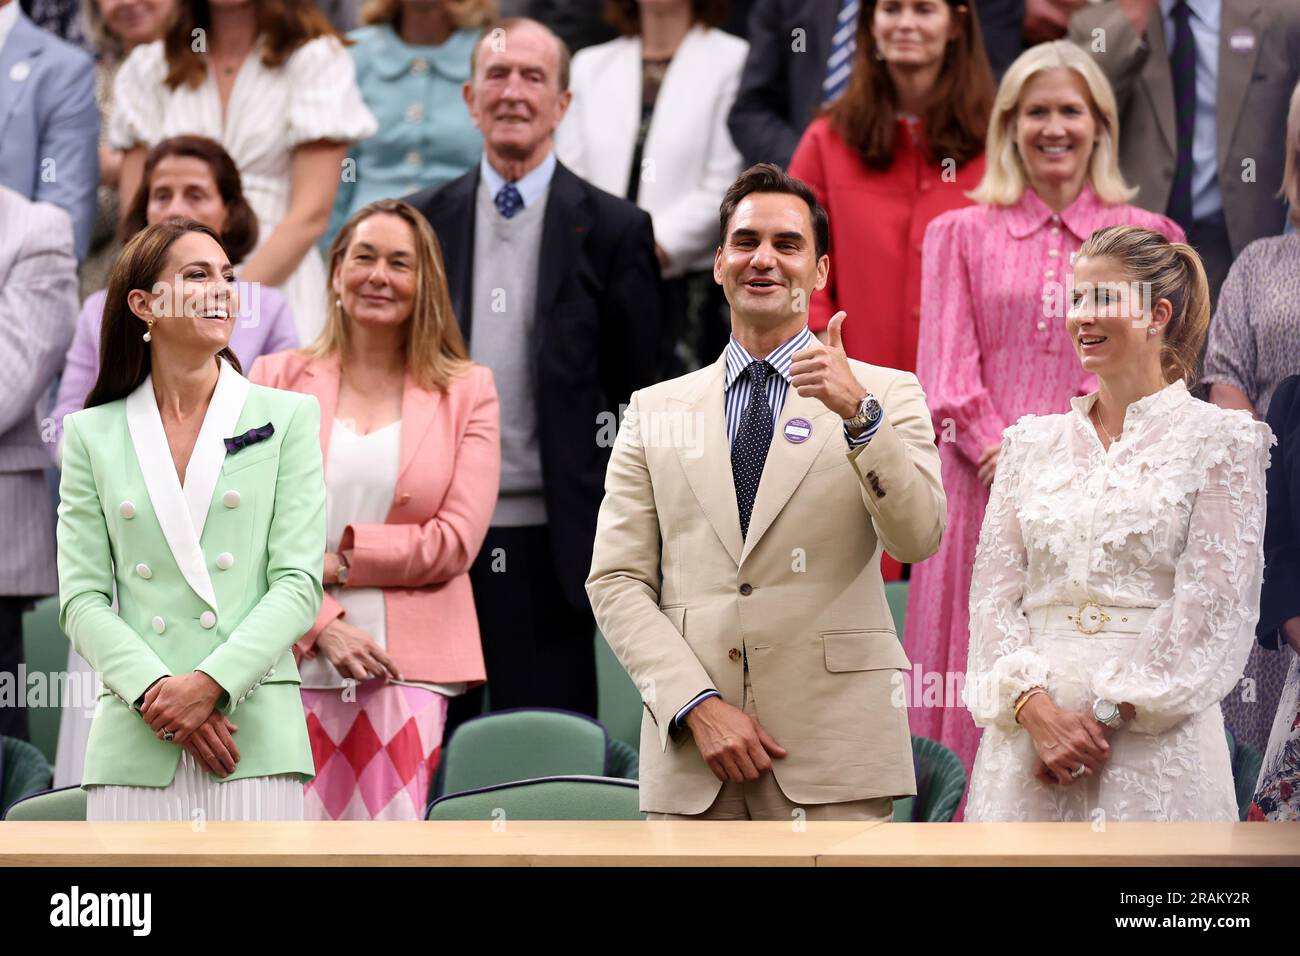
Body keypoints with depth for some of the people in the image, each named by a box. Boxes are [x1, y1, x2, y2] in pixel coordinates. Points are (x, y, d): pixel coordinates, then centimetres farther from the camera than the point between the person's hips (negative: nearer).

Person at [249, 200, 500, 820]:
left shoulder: (466, 392, 9)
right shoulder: (278, 380, 10)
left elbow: (456, 541, -1)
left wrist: (338, 557, -8)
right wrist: (323, 624, -11)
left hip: (407, 667, 0)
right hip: (297, 661, 0)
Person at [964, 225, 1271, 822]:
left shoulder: (1220, 439, 2)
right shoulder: (1031, 442, 14)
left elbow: (1214, 603, -7)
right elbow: (995, 591, 7)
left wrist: (1110, 714, -14)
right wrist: (1035, 706, -10)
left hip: (1156, 738, -3)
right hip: (1029, 730, 3)